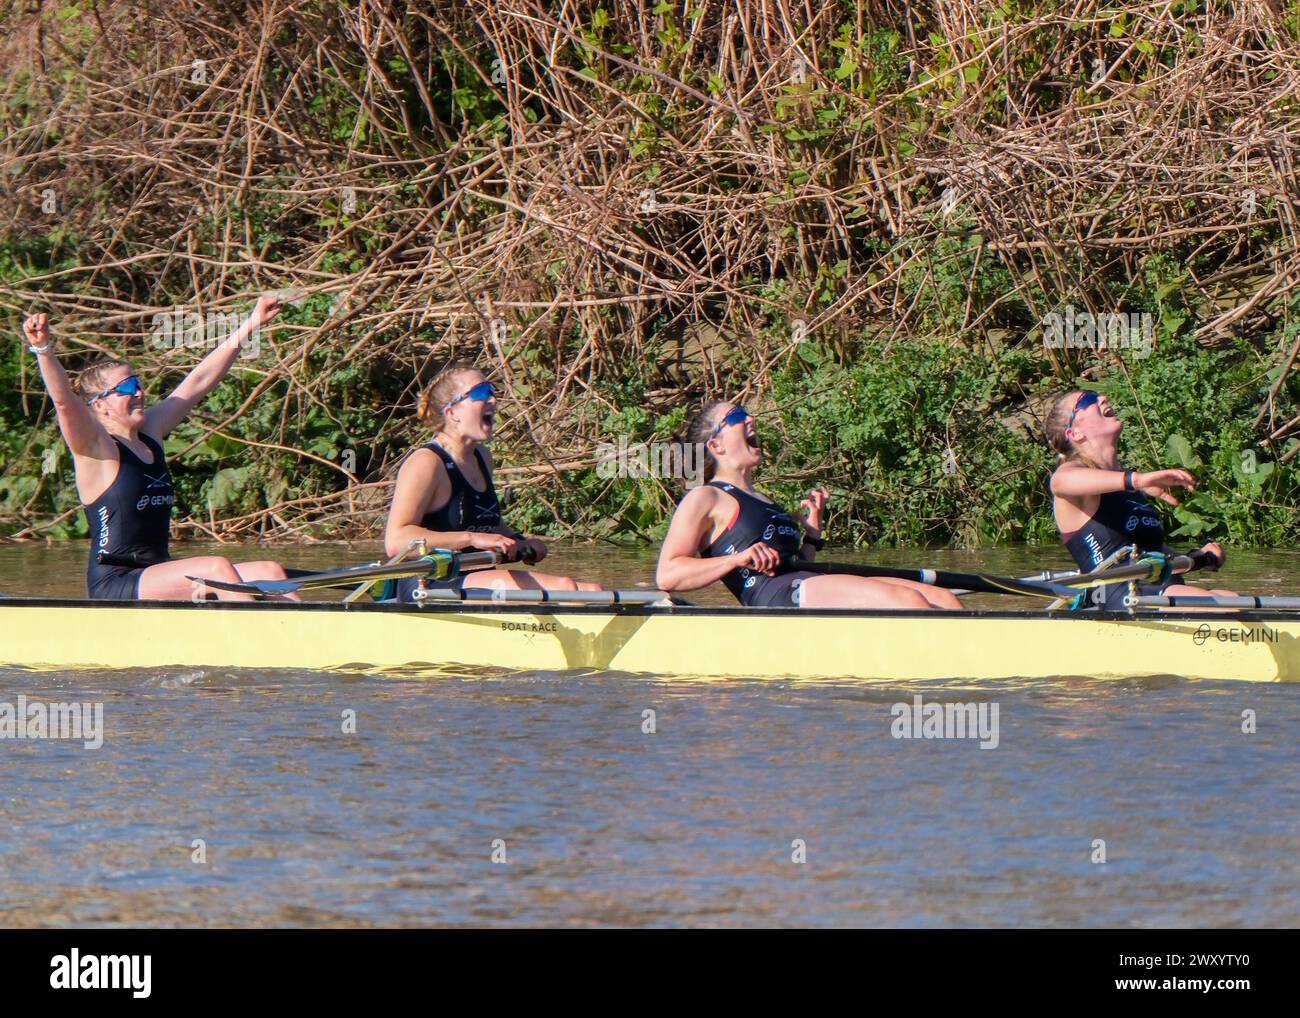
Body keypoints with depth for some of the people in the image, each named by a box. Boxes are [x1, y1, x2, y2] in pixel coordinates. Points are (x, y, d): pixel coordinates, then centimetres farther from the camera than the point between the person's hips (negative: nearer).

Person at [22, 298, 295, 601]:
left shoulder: (150, 432, 14)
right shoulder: (96, 449, -8)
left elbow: (200, 381, 19)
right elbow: (63, 400, -26)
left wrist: (249, 326, 21)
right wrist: (43, 349, -44)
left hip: (156, 578, 9)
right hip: (114, 584, -9)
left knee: (269, 573, -4)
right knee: (216, 568, -27)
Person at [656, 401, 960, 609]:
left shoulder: (761, 501, 34)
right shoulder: (705, 499, 8)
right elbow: (667, 576, -6)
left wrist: (813, 526, 22)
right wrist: (739, 559, -16)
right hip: (775, 597, -9)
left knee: (942, 599, -9)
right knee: (904, 599, -28)